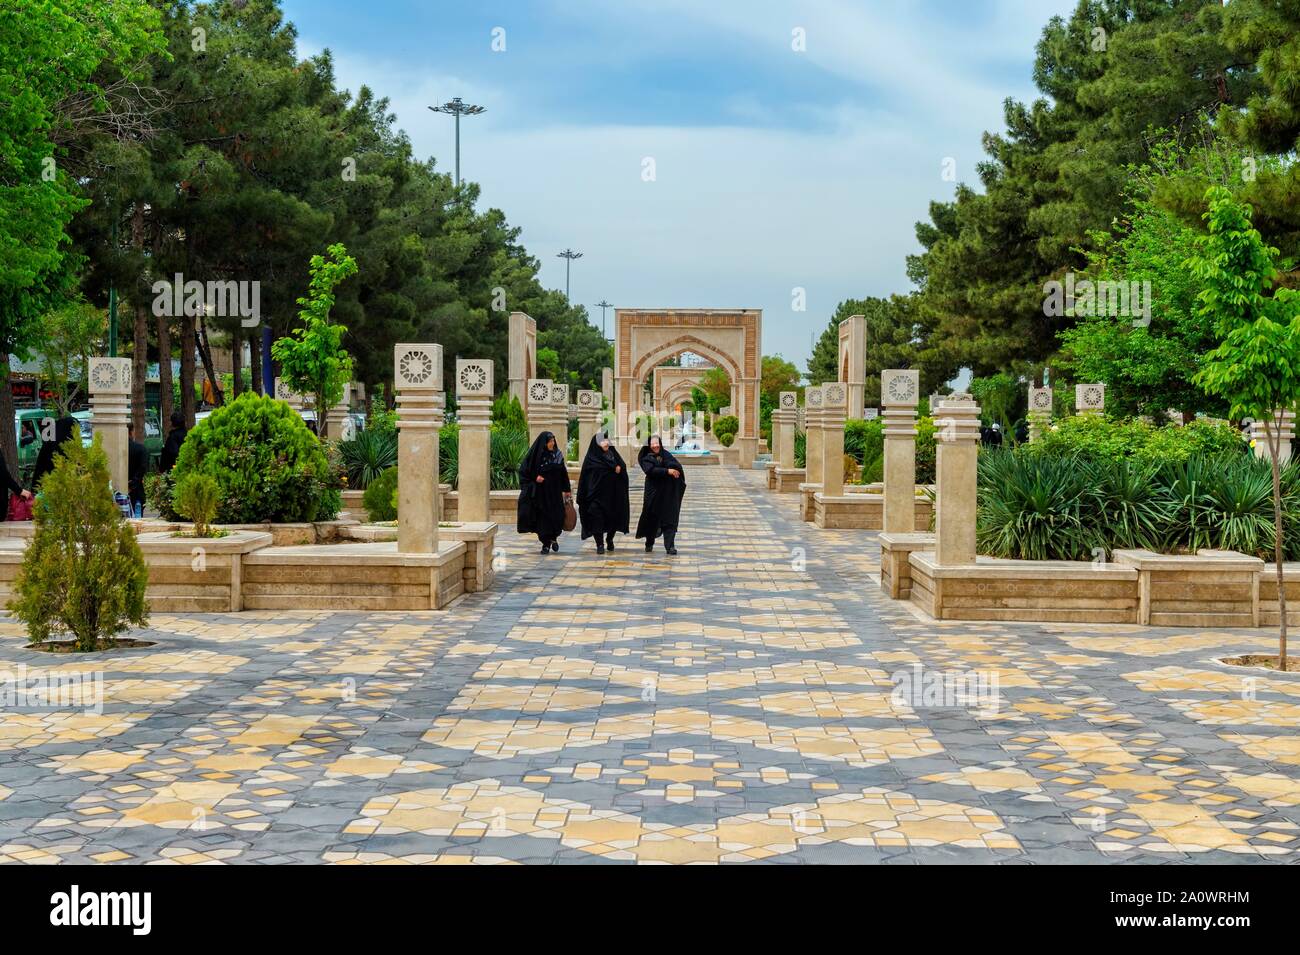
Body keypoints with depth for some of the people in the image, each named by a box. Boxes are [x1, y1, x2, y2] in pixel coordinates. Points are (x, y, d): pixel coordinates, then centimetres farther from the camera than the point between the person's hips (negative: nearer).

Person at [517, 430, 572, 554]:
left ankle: (553, 537, 20)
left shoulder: (557, 454, 5)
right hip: (539, 492, -2)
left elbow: (563, 473, 9)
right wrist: (535, 478, -15)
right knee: (543, 516, -2)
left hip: (554, 492, 2)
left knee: (557, 515, -5)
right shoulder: (535, 455, -4)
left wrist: (567, 489, 6)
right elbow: (523, 471, 0)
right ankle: (546, 543, 8)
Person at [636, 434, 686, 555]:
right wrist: (667, 471, -24)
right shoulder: (646, 458, 1)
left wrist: (663, 462, -14)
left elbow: (677, 467, -3)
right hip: (653, 492, -1)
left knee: (669, 519, -5)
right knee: (652, 517, 6)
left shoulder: (666, 454, 10)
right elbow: (651, 470, -18)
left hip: (669, 492, 1)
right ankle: (649, 544, 25)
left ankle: (670, 546, -8)